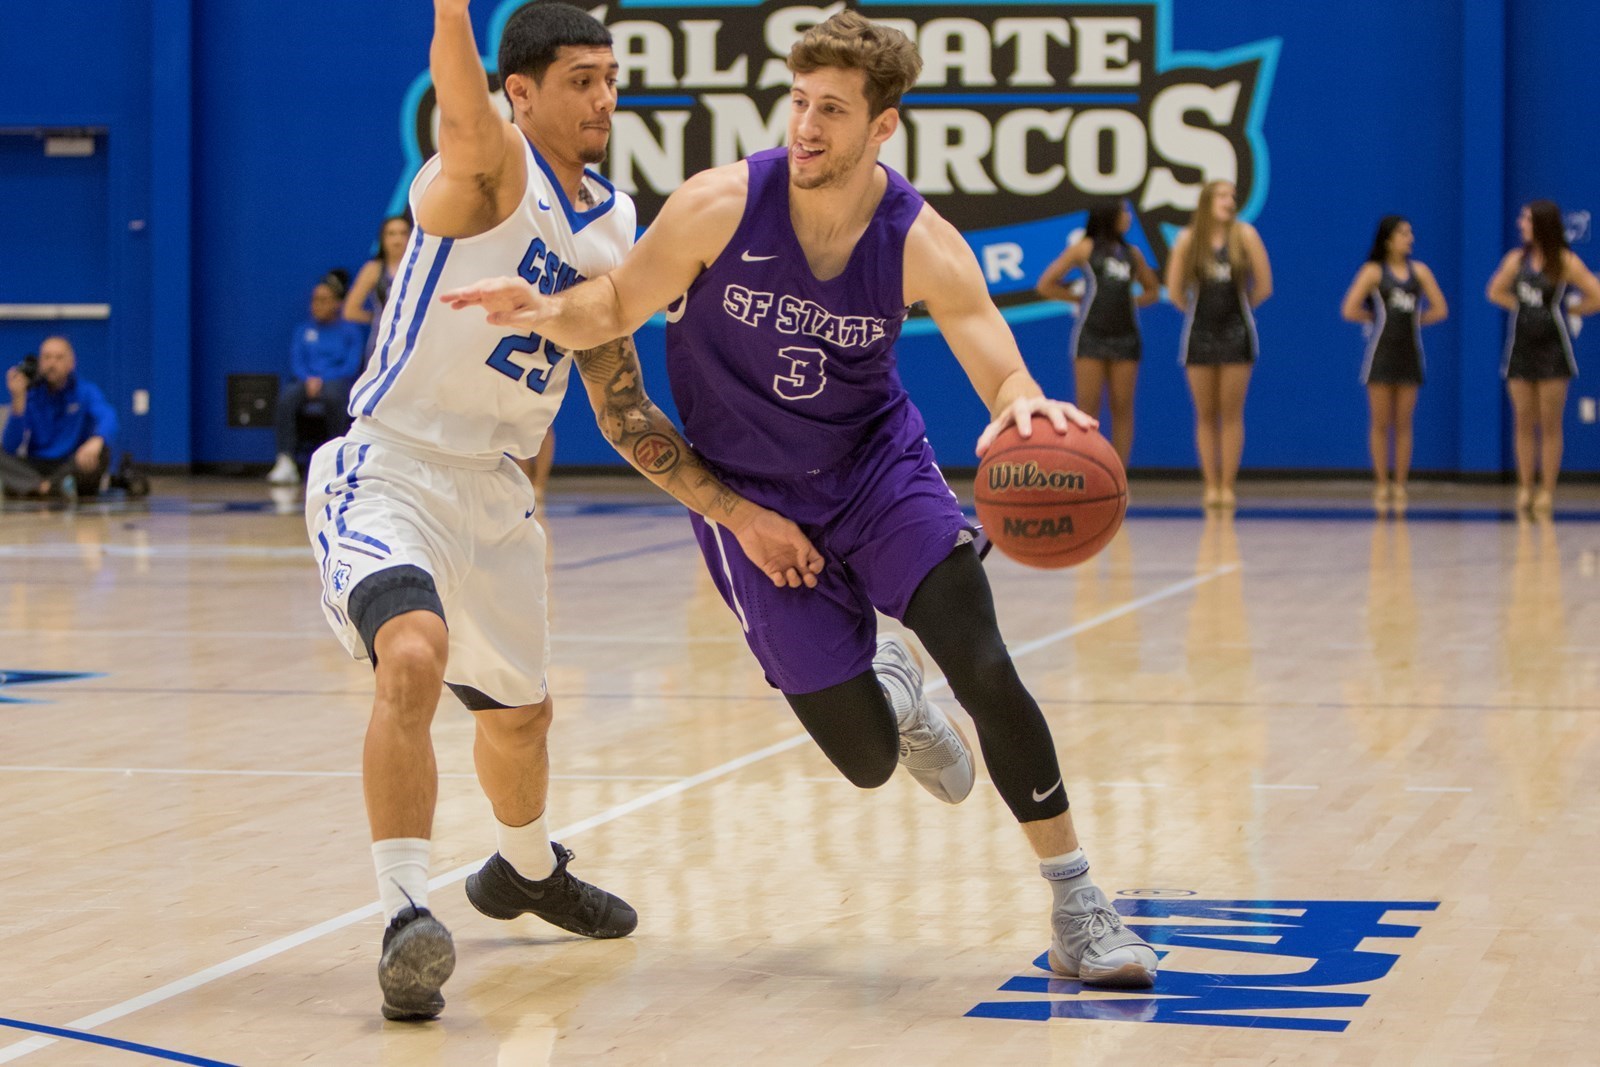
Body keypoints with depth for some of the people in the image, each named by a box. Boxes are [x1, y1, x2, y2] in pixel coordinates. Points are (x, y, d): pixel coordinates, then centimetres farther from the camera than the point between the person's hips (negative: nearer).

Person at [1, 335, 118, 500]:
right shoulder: (30, 395, 2)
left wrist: (96, 442, -47)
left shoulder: (86, 392, 0)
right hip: (36, 468, 2)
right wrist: (18, 398, -17)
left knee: (101, 451, -30)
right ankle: (47, 487, -45)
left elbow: (108, 417, -23)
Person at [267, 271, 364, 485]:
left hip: (337, 382, -2)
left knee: (332, 395, -40)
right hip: (307, 383, 2)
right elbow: (296, 363, 10)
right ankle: (286, 461, -40)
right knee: (287, 397, -33)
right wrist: (308, 379, -12)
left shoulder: (349, 331, 10)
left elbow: (351, 367, -1)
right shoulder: (304, 330, 19)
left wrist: (321, 379, -13)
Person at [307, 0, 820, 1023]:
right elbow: (459, 89, -40)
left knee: (519, 711, 24)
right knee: (413, 659, -33)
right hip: (389, 472, -7)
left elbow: (625, 414, 13)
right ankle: (407, 915, -27)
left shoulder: (613, 230, 7)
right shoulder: (491, 168, -14)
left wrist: (736, 511, 6)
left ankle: (526, 868, 53)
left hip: (496, 493, 7)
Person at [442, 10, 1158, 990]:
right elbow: (618, 307, -6)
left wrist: (1027, 405, -50)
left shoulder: (923, 245, -18)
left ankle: (1080, 910, -4)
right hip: (753, 498, 0)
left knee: (986, 671, -20)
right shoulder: (722, 206, -19)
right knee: (869, 761, -2)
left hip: (879, 467, 0)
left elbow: (1003, 375, -26)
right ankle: (886, 690, 40)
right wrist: (547, 311, -29)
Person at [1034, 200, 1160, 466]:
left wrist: (1134, 302, 7)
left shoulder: (1132, 254, 14)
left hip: (1125, 336, 4)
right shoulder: (1085, 248, 2)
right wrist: (1079, 298, 2)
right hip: (1091, 334, -4)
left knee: (1123, 408, 1)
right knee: (1088, 407, -5)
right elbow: (1046, 285, 1)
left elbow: (1152, 290, 25)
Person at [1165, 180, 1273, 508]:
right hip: (1200, 334, 1)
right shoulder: (1188, 240, -1)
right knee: (1205, 415, 4)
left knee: (1231, 414, -1)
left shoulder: (1244, 234, -4)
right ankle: (1211, 485, 8)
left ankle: (1228, 486, 2)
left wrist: (1238, 307, 7)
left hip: (1236, 333, -1)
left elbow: (1263, 286, 0)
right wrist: (1198, 311, 8)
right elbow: (1175, 290, 5)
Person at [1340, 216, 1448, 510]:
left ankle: (1400, 486, 8)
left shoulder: (1418, 271, 6)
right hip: (1382, 351, -3)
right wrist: (1377, 318, 1)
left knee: (1403, 425, 5)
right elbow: (1349, 310, -10)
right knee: (1381, 423, 1)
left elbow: (1440, 309, 8)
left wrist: (1414, 320, 2)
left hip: (1409, 353, 3)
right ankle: (1381, 484, 7)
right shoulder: (1374, 271, -4)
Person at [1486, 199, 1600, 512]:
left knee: (1550, 425, 0)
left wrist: (1566, 310, -2)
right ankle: (1525, 489, 9)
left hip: (1552, 348, -4)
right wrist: (1522, 307, 6)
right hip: (1520, 346, 4)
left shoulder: (1565, 262, -8)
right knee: (1524, 423, 5)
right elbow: (1496, 291, 17)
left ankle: (1547, 491, 4)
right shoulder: (1517, 259, 4)